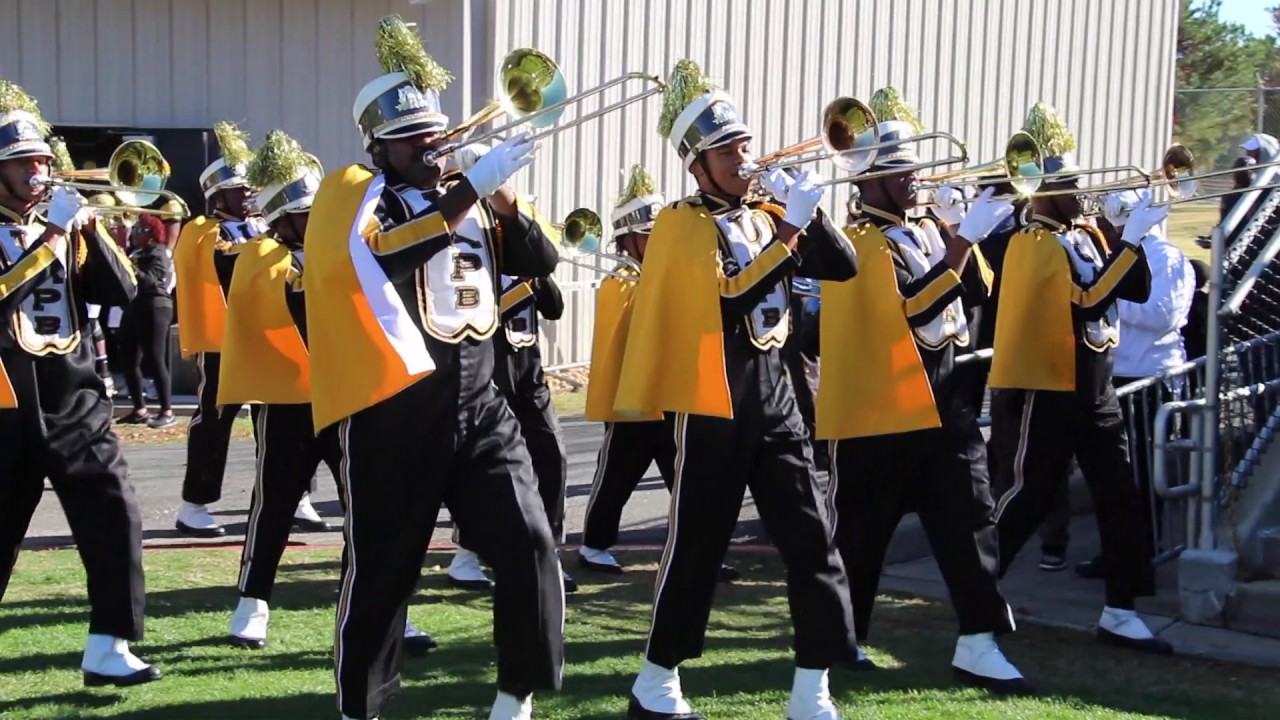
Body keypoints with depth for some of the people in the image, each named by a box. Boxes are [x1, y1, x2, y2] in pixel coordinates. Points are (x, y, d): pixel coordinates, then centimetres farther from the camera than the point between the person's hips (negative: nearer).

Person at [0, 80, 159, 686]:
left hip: (75, 402, 4)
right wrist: (50, 238, -21)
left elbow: (122, 291, 3)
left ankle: (107, 648, -2)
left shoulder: (67, 225, 13)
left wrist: (89, 227, -8)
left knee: (117, 519, -7)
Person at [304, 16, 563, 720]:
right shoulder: (351, 192, -2)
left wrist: (504, 200, -6)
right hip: (394, 411, -4)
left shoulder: (471, 199, 16)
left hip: (479, 405, 5)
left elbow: (542, 261, 12)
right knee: (381, 570, 4)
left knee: (529, 545, -5)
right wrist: (474, 186, -25)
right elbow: (386, 255, -23)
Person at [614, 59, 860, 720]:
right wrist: (790, 230, -19)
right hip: (713, 405, -6)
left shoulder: (767, 215, 13)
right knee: (696, 548, 2)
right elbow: (730, 296, -20)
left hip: (775, 397, 6)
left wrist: (804, 211, -7)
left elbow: (843, 266, 6)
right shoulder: (682, 223, -6)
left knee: (813, 542, 2)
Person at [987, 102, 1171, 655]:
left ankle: (1120, 612, 10)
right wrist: (1131, 239, -22)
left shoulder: (1087, 234, 12)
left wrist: (1133, 238, -4)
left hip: (1092, 388, 8)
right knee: (1025, 498, -1)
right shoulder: (1032, 244, -13)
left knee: (1120, 497, 4)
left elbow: (1136, 292, 9)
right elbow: (1089, 299, -23)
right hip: (1041, 391, -8)